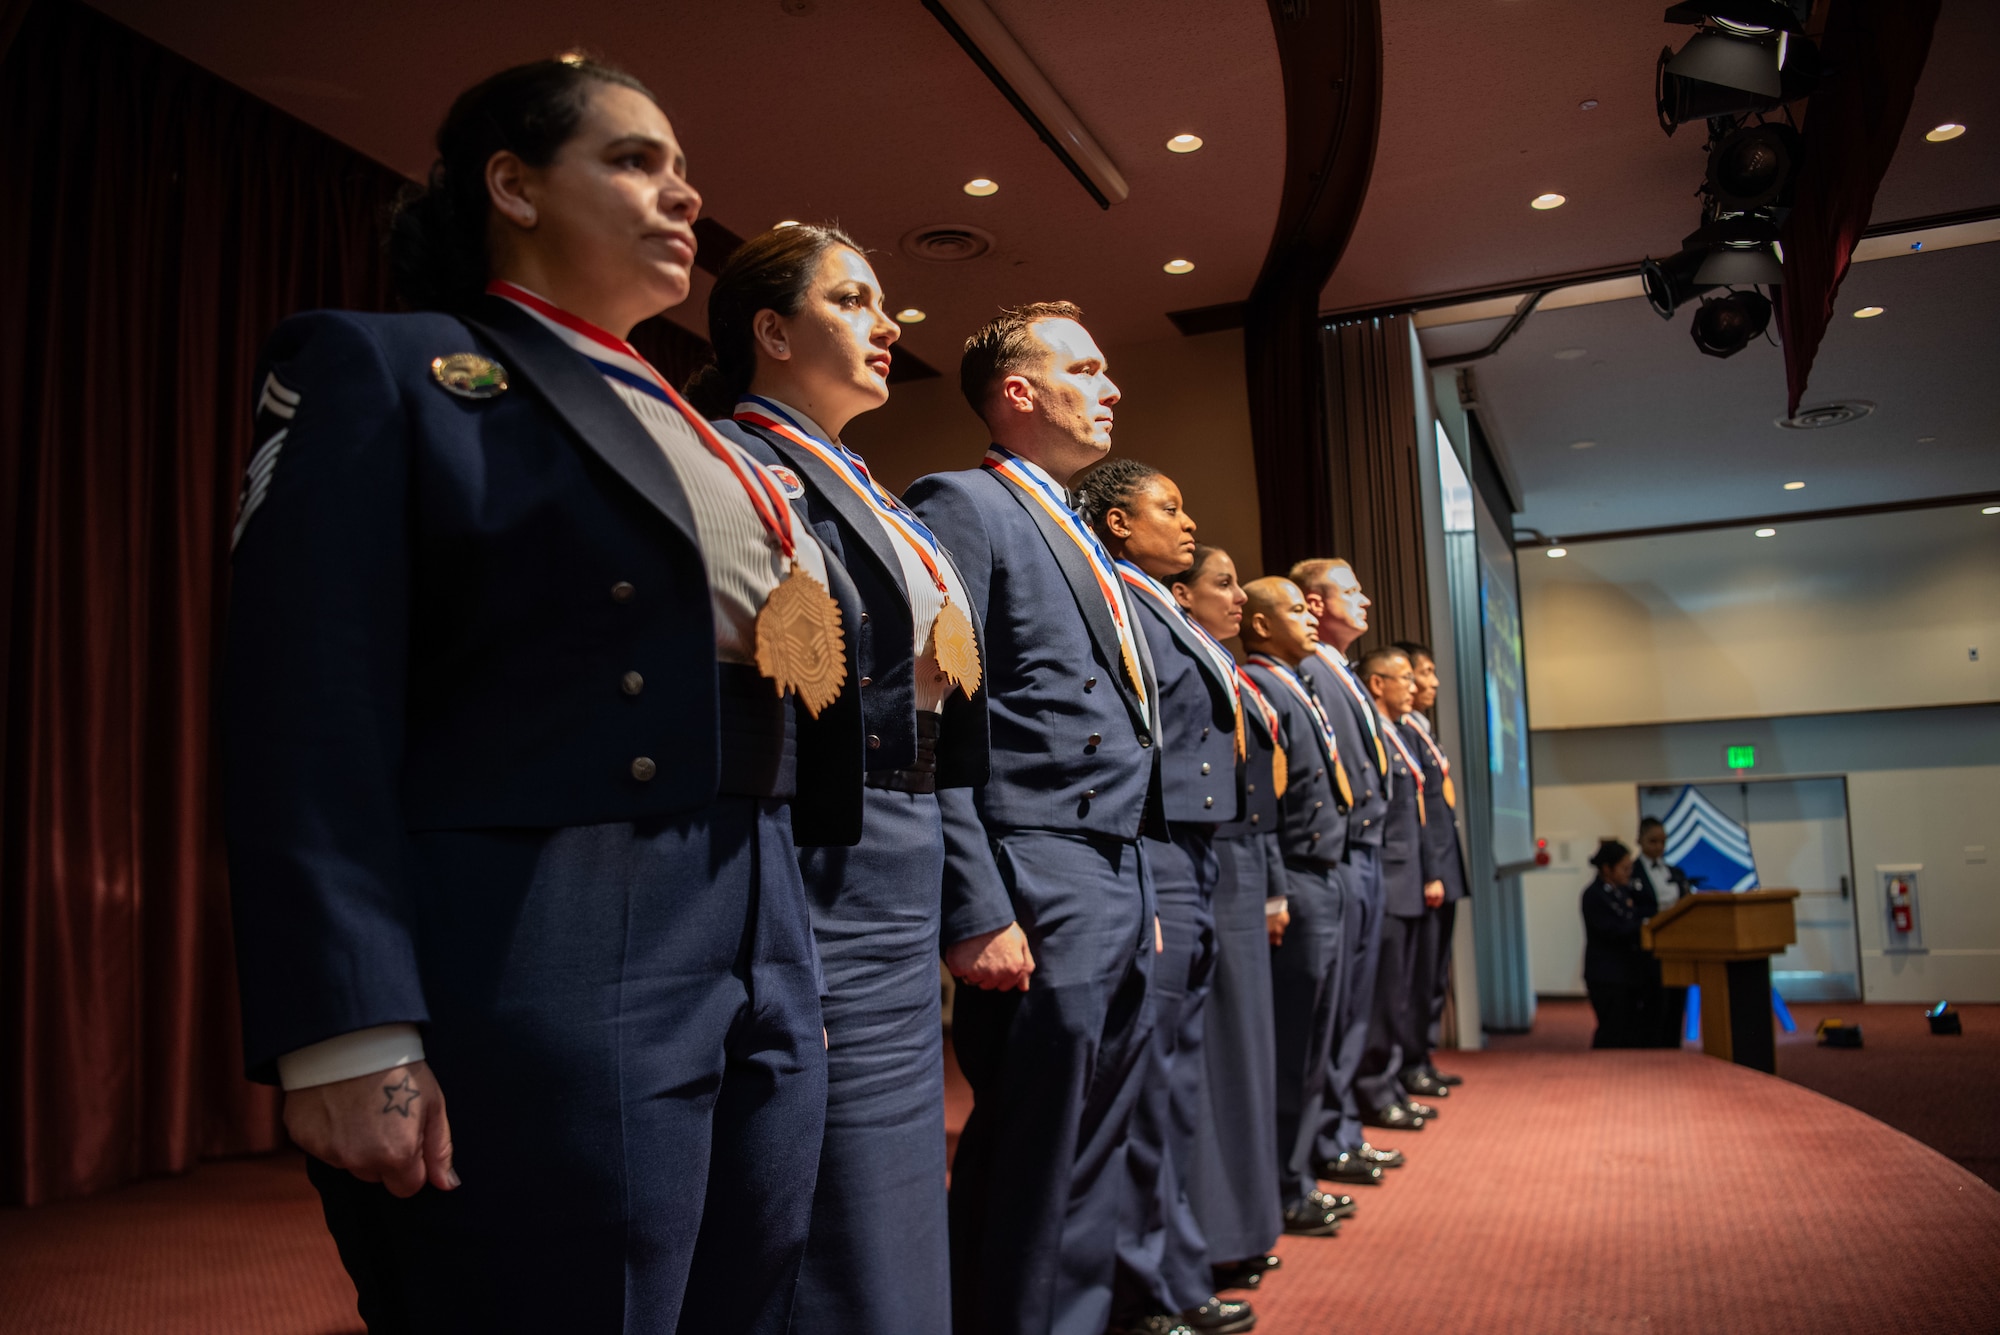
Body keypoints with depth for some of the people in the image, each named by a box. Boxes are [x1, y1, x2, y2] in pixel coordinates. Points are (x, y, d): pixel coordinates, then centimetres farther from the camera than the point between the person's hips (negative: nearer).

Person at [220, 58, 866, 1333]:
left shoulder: (696, 432, 20)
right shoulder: (382, 366, -1)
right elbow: (315, 711, -12)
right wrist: (349, 1032, -18)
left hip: (767, 976, 7)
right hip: (538, 980, -7)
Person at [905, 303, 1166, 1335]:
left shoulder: (1079, 540, 22)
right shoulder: (963, 505, -6)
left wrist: (1140, 890, 17)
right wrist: (977, 911, -21)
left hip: (1120, 890, 9)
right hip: (1040, 893, -9)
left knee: (1091, 1164, 16)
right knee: (1029, 1173, 0)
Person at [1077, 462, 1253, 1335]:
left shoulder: (1177, 619, 21)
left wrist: (1203, 876, 19)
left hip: (1195, 861, 10)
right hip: (1146, 860, -10)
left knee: (1177, 1071, 15)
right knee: (1148, 1073, -3)